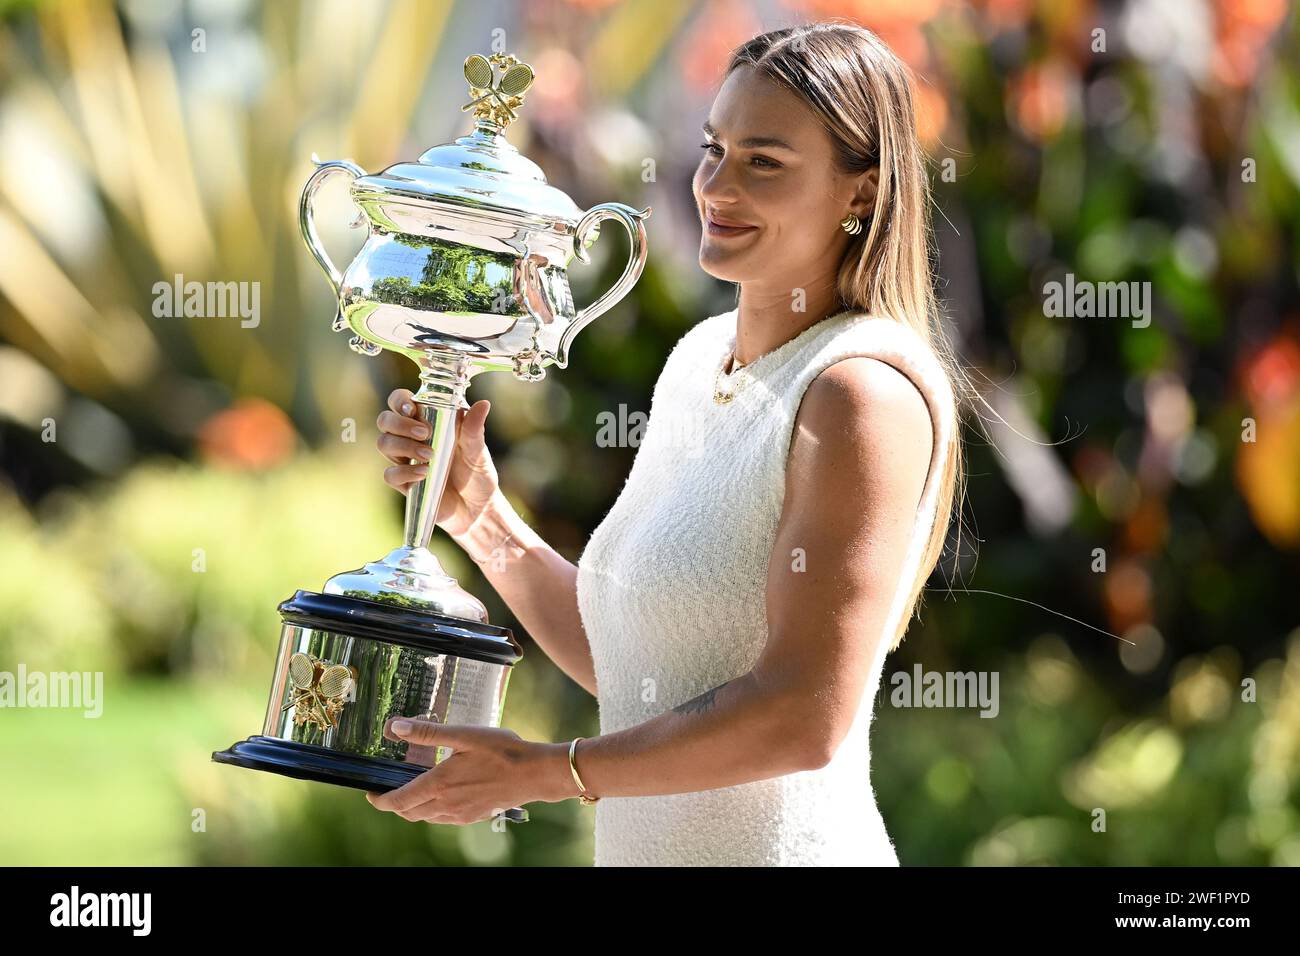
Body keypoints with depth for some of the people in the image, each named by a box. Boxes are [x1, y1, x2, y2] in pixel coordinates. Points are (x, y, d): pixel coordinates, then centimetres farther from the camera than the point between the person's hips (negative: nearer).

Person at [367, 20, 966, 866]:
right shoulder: (700, 357, 9)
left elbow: (806, 717, -21)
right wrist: (478, 514, 2)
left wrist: (541, 771, -16)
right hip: (645, 847, 7)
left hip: (783, 844, -7)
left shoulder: (868, 390, -16)